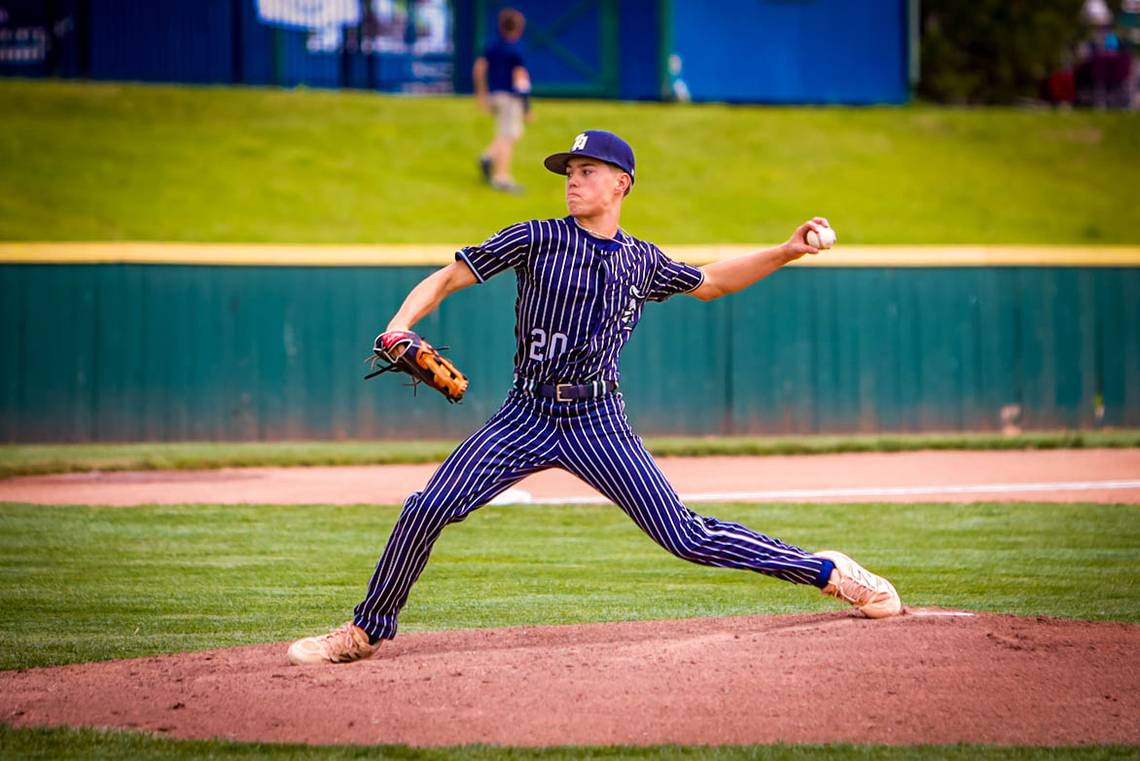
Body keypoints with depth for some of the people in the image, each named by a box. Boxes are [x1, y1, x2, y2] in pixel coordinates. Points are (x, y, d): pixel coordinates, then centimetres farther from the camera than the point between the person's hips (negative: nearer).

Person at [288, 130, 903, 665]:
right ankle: (367, 632, 4)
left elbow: (710, 284, 27)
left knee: (685, 536, -6)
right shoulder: (538, 239, 0)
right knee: (427, 509, -13)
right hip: (527, 416, 0)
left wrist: (788, 252, 15)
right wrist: (399, 327, -21)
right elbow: (446, 279, -2)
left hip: (598, 423, 0)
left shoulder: (643, 262, 8)